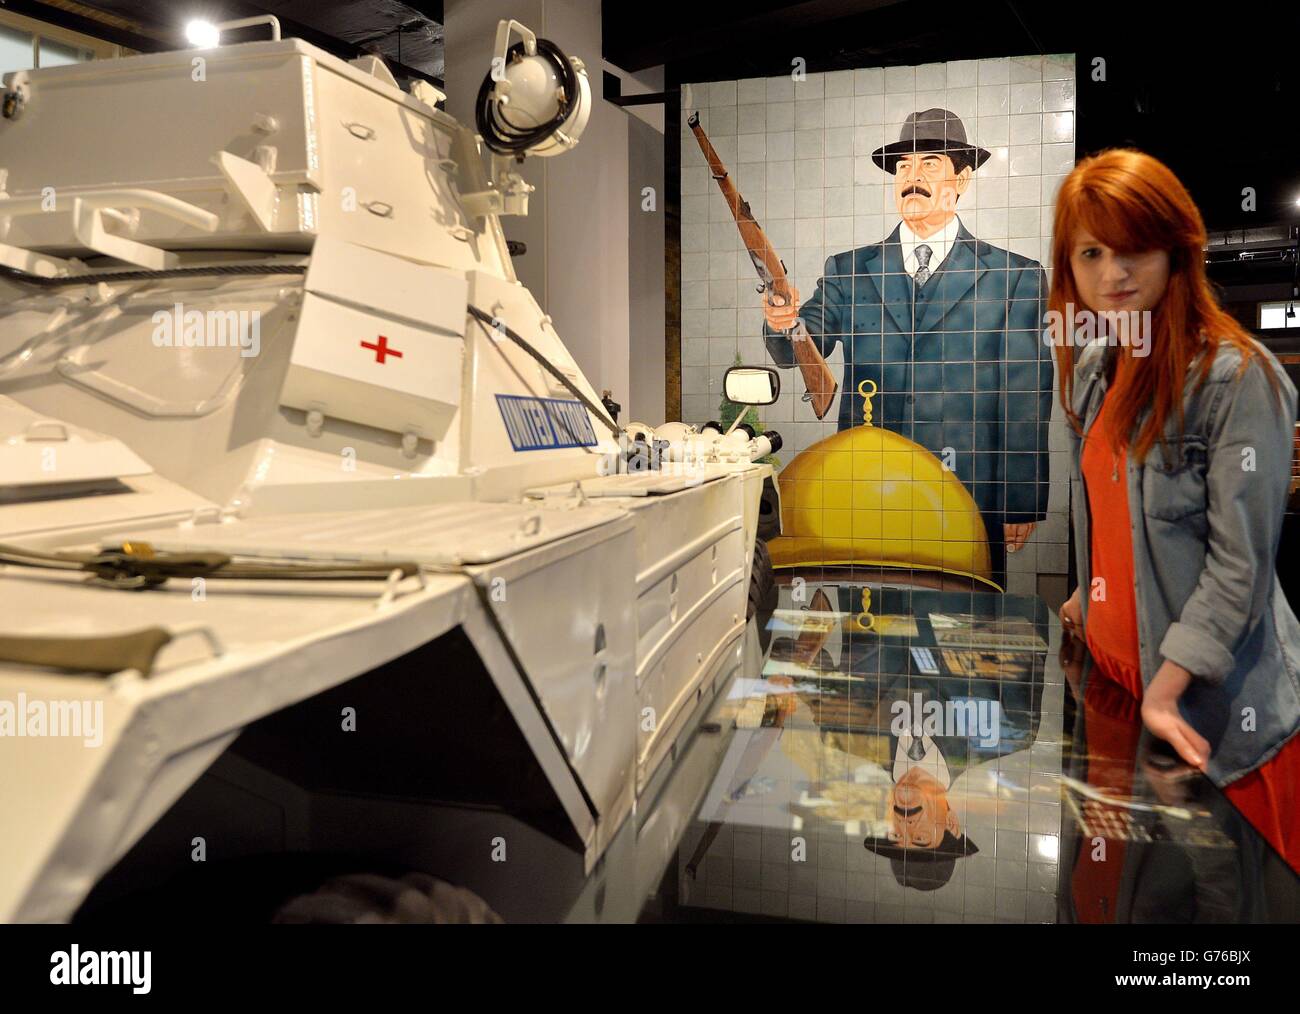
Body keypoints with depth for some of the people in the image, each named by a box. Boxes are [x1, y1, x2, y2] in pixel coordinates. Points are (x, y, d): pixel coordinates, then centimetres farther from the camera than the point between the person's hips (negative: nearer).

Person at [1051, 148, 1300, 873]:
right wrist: (1090, 597, 10)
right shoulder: (1093, 366, 4)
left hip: (1215, 705, -6)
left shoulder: (1239, 378, -18)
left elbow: (1240, 564, -19)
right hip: (1112, 665, 7)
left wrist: (1163, 693, -19)